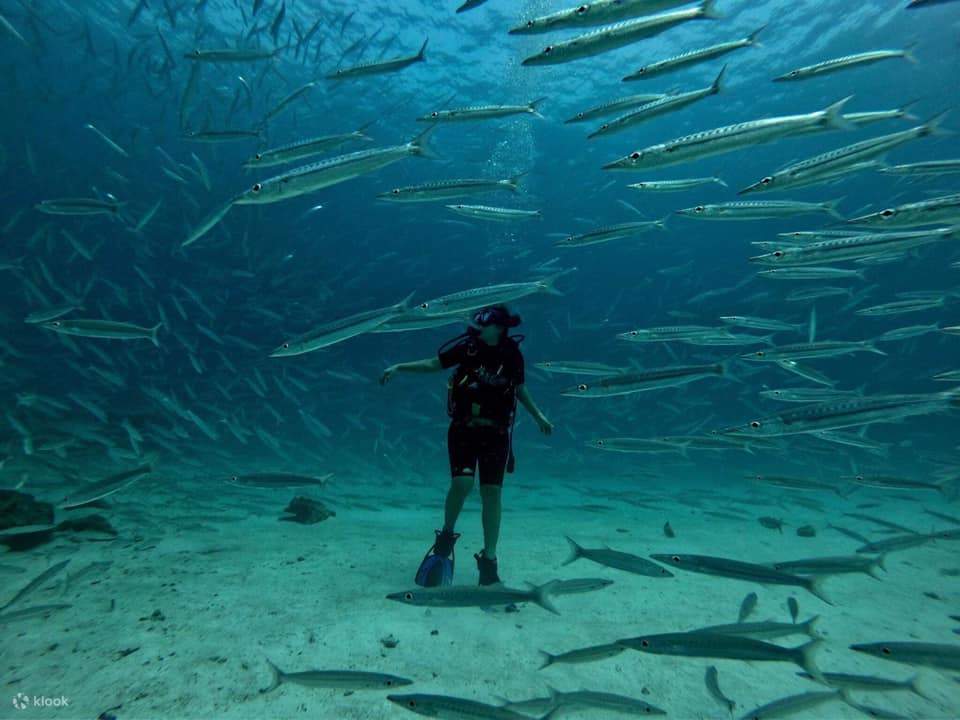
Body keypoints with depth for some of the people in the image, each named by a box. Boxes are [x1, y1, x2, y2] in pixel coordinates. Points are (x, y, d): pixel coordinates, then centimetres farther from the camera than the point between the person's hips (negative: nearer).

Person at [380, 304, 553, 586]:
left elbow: (520, 388, 12)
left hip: (496, 432, 1)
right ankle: (446, 535, 16)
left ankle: (488, 559, 18)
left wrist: (539, 416, 14)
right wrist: (398, 367, -9)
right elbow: (433, 364, -1)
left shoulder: (512, 353, -4)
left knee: (491, 492, 2)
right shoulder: (467, 344, -10)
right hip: (463, 428, -1)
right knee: (462, 483, -15)